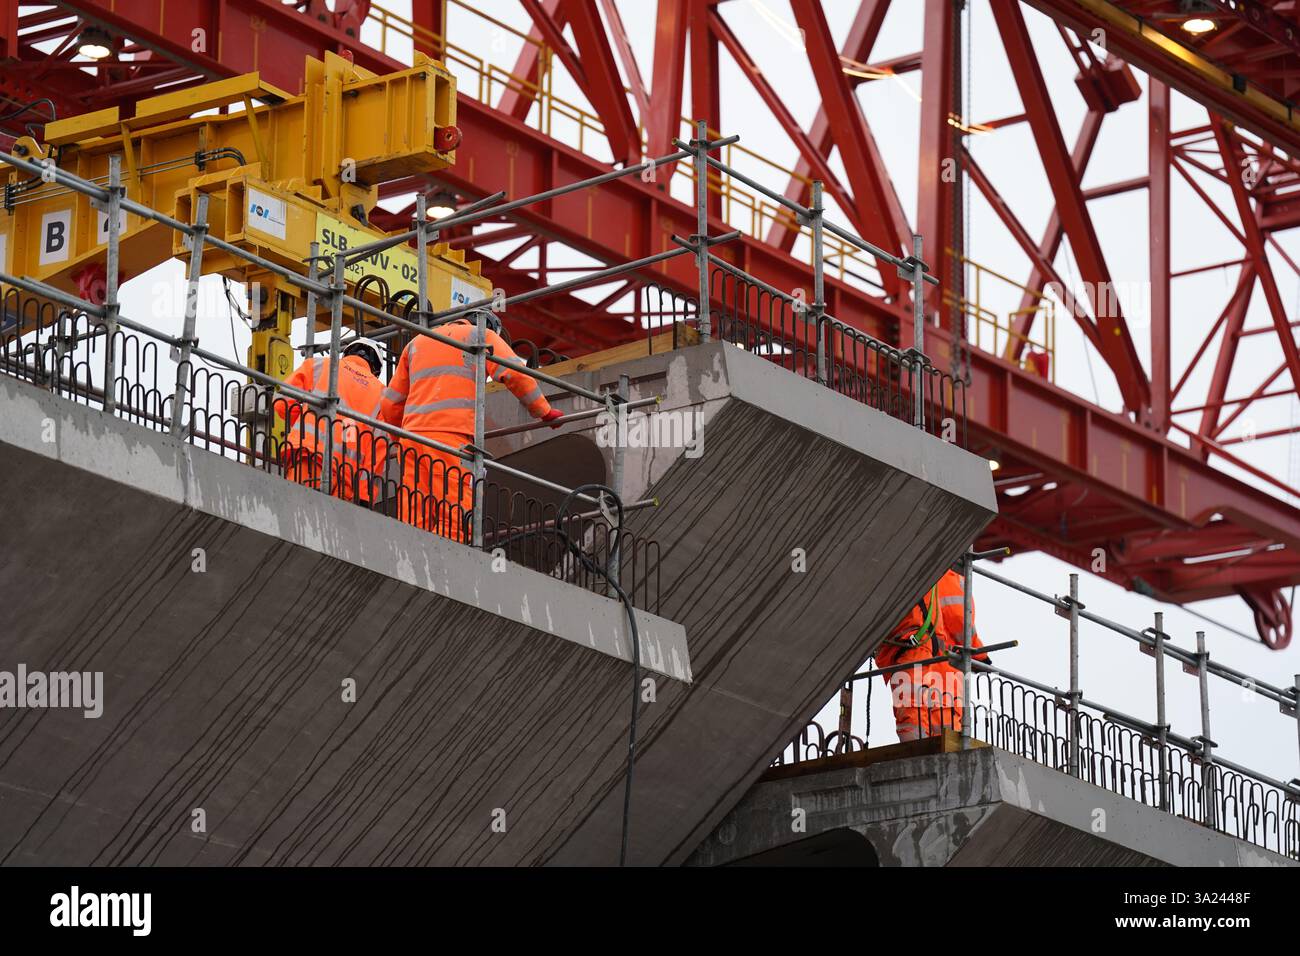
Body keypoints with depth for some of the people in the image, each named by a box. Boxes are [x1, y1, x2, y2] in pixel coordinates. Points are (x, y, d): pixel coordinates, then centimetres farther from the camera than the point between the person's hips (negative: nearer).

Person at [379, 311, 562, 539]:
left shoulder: (417, 342, 31)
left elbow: (391, 402, 31)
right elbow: (515, 374, -1)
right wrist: (544, 411, 8)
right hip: (451, 435, -5)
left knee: (412, 522, 0)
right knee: (453, 521, -14)